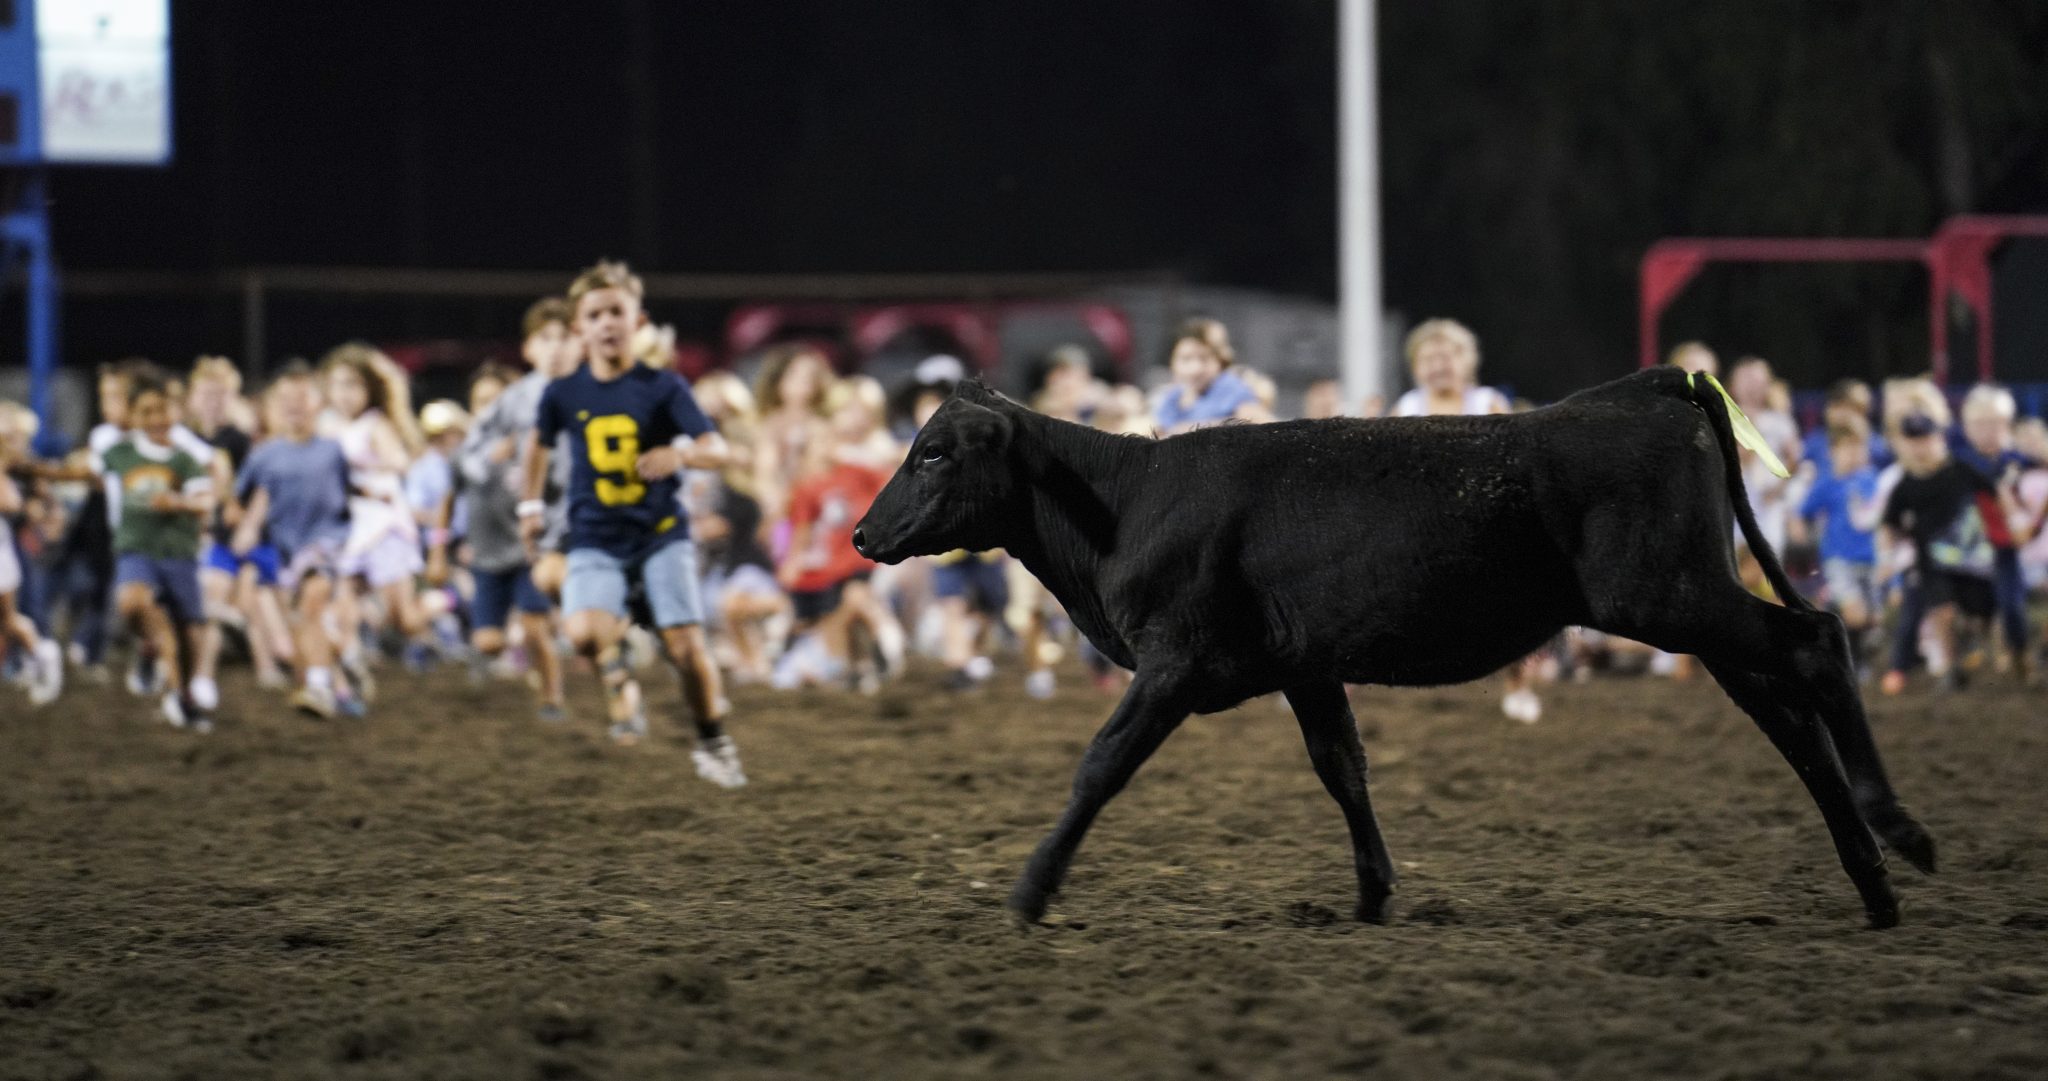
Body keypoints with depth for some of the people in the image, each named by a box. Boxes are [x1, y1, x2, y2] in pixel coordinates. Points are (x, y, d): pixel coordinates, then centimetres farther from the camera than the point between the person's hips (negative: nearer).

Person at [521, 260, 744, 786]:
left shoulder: (663, 388, -7)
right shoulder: (564, 395, -1)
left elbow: (716, 450, -11)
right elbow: (539, 439, 21)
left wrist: (680, 453, -32)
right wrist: (531, 505, 22)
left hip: (662, 532, -1)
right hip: (596, 540, 1)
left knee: (686, 645, -8)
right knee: (585, 633, -25)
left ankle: (713, 742, 16)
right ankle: (618, 675, 11)